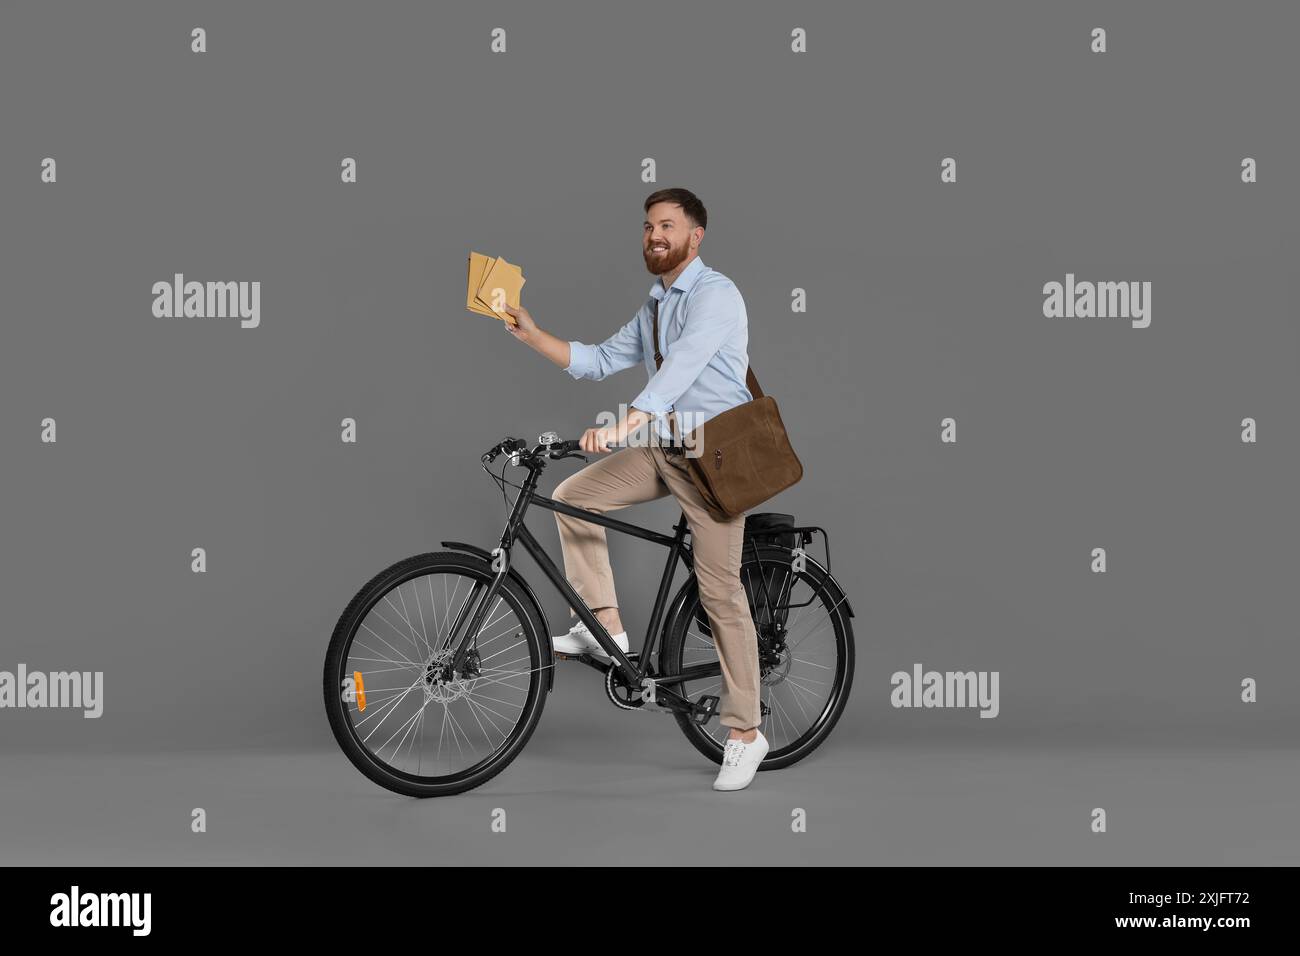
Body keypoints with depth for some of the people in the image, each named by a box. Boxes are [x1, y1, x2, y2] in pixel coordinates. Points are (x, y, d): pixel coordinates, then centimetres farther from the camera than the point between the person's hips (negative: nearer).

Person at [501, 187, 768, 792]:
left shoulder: (715, 294, -13)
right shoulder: (653, 308, 17)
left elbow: (681, 367, -28)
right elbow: (599, 361, 14)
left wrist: (623, 426, -39)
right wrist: (531, 335, 1)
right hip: (662, 448, 8)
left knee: (720, 590, -7)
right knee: (572, 497, -4)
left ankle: (745, 734, 0)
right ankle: (603, 627, 3)